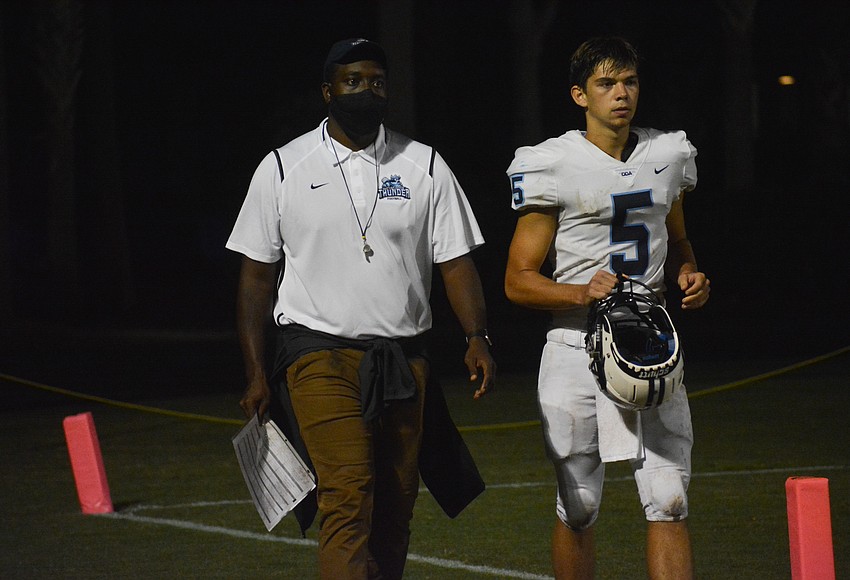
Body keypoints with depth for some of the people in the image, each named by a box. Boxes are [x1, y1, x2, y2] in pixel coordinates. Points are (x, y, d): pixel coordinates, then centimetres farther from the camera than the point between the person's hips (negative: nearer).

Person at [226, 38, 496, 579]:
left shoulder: (425, 166, 7)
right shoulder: (283, 169, 3)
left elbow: (456, 261, 5)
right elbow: (257, 274, 6)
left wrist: (478, 338, -11)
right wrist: (257, 371, 1)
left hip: (404, 359, 3)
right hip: (322, 355, -3)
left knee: (396, 505, 7)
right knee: (349, 497, -17)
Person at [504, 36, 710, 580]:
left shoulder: (669, 155, 9)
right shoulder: (553, 167, -7)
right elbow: (519, 280, -5)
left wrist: (689, 275, 4)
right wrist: (583, 292, -22)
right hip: (579, 350, -4)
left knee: (670, 503, -4)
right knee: (578, 508, 5)